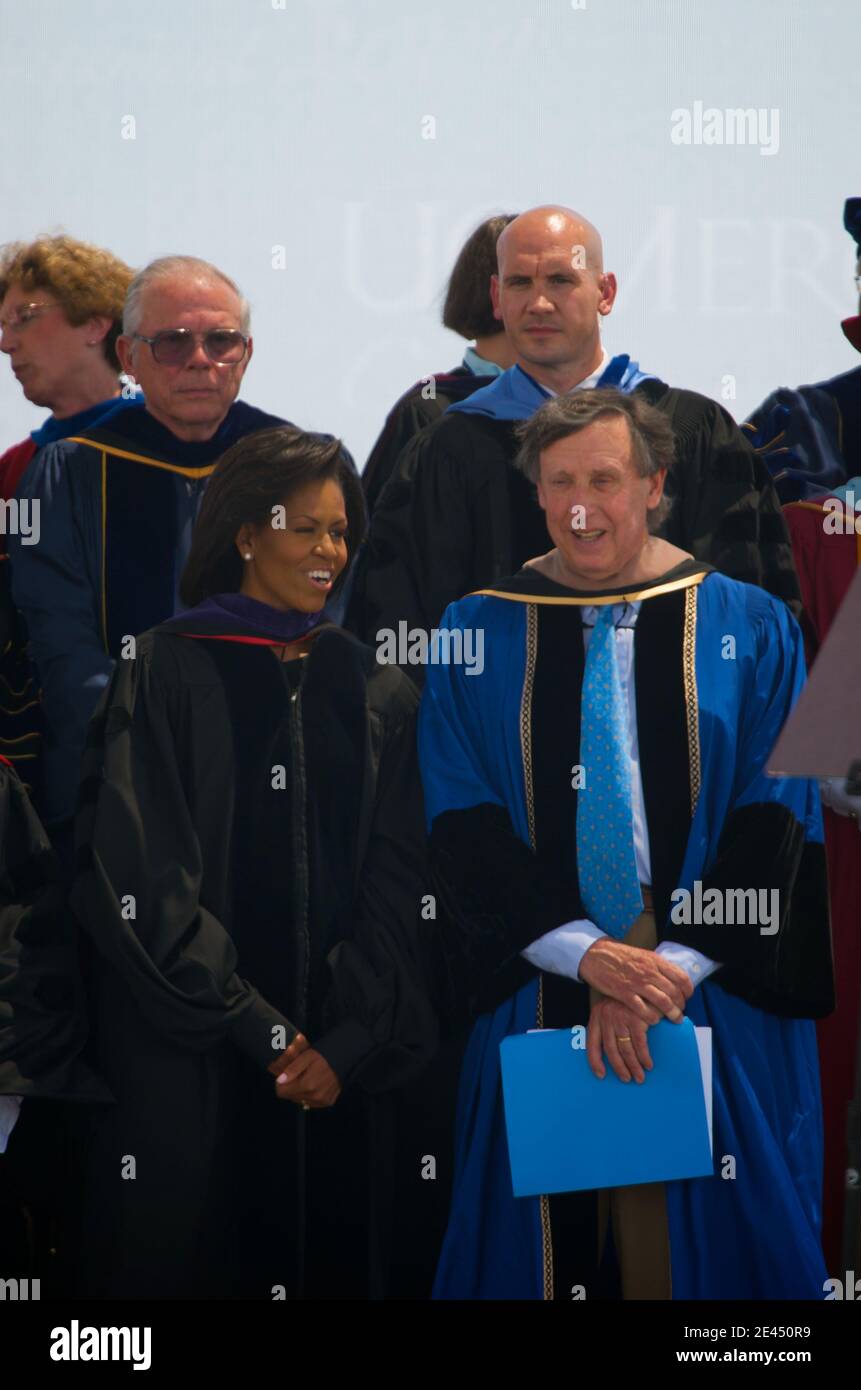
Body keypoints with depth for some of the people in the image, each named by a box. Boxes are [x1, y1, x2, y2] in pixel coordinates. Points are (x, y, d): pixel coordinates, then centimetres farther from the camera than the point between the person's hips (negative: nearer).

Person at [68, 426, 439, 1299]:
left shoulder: (376, 694, 9)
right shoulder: (167, 671, -2)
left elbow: (397, 883, 4)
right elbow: (139, 876, -9)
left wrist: (348, 1044, -9)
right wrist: (258, 1030, -13)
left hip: (336, 1068, 3)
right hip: (185, 1061, -3)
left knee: (328, 1254, 7)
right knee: (185, 1256, 2)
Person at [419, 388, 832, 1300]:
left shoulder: (749, 628, 1)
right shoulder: (477, 634, 3)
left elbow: (776, 818, -4)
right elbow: (462, 824, -3)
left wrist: (666, 974, -13)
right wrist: (589, 956, -15)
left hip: (717, 1000, 0)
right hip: (540, 997, 1)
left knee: (710, 1237, 5)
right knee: (552, 1226, 6)